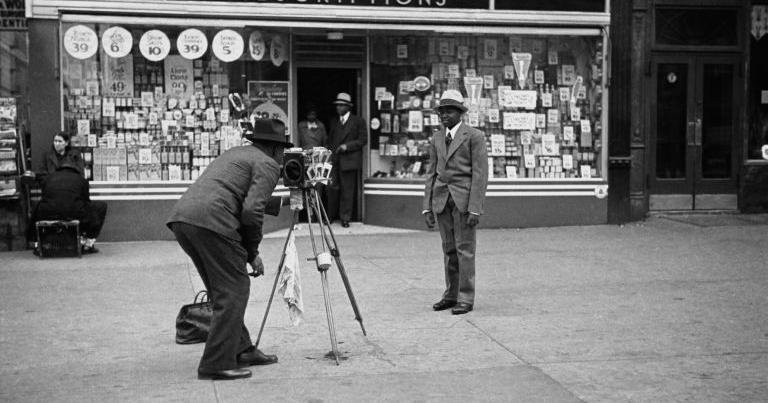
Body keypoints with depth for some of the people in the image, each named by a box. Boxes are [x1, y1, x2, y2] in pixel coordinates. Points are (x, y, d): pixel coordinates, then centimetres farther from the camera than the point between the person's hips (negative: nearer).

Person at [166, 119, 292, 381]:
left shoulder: (234, 153, 30)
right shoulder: (268, 165, 4)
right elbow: (252, 211, -10)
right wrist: (252, 253, 3)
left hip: (180, 217, 9)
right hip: (212, 221, -9)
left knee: (222, 290, 18)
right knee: (233, 290, -1)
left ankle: (241, 350, 26)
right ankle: (217, 364, -3)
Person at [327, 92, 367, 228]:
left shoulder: (358, 121, 2)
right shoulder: (334, 122, 17)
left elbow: (363, 140, -3)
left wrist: (347, 146, -12)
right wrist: (331, 150, 4)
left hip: (349, 161, -4)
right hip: (334, 161, 4)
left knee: (347, 190, -1)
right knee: (332, 189, 4)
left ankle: (345, 218, 6)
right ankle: (330, 216, 15)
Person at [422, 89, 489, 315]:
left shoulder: (474, 136, -2)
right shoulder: (436, 139, 14)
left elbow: (480, 174, -7)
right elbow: (431, 174, 15)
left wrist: (475, 208, -14)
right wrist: (427, 207, 8)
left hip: (464, 199, -5)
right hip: (441, 199, 5)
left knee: (465, 249, -3)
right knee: (449, 249, 9)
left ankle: (466, 298, 4)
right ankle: (451, 295, 17)